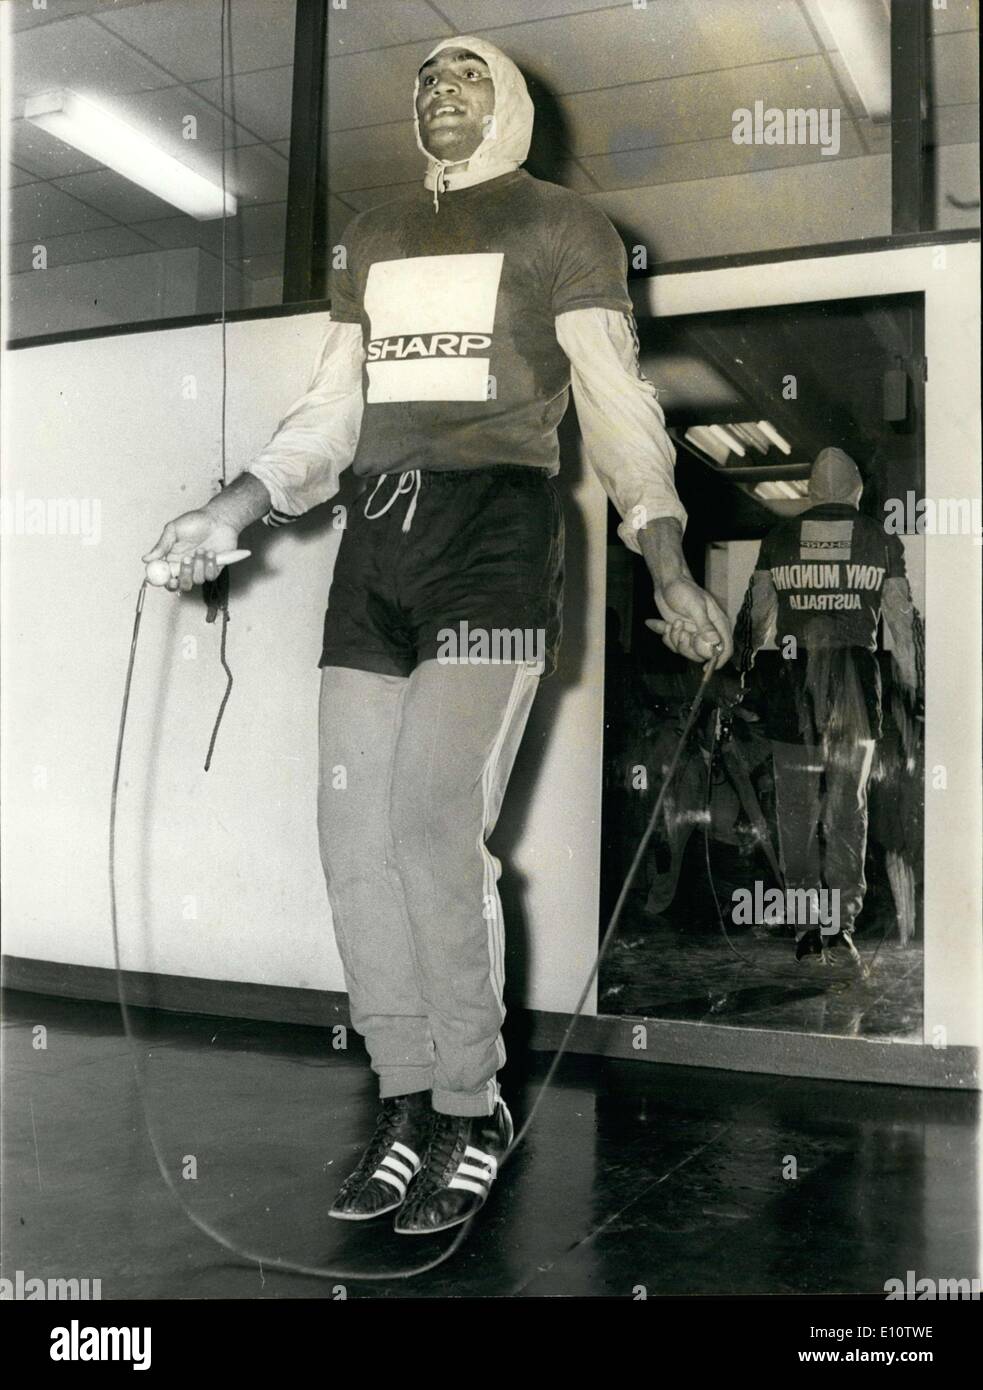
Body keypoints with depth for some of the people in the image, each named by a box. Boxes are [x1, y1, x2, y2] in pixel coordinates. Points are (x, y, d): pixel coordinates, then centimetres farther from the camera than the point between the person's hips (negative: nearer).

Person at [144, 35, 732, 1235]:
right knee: (357, 837, -1)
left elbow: (615, 400, 0)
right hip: (377, 538, 6)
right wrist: (232, 511, 11)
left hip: (496, 531, -5)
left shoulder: (560, 226, 10)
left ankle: (470, 1114, 2)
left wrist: (667, 563, -13)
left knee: (434, 830, -17)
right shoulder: (375, 238, 25)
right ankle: (408, 1111, 12)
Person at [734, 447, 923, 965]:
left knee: (797, 805, 6)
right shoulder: (882, 541, 5)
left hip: (795, 682, 0)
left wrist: (742, 671, 18)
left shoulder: (779, 539, 5)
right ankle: (842, 917, 11)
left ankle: (807, 922, 3)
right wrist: (915, 690, 11)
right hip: (858, 676, 1)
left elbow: (757, 616, 7)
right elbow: (903, 621, 5)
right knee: (848, 803, 12)